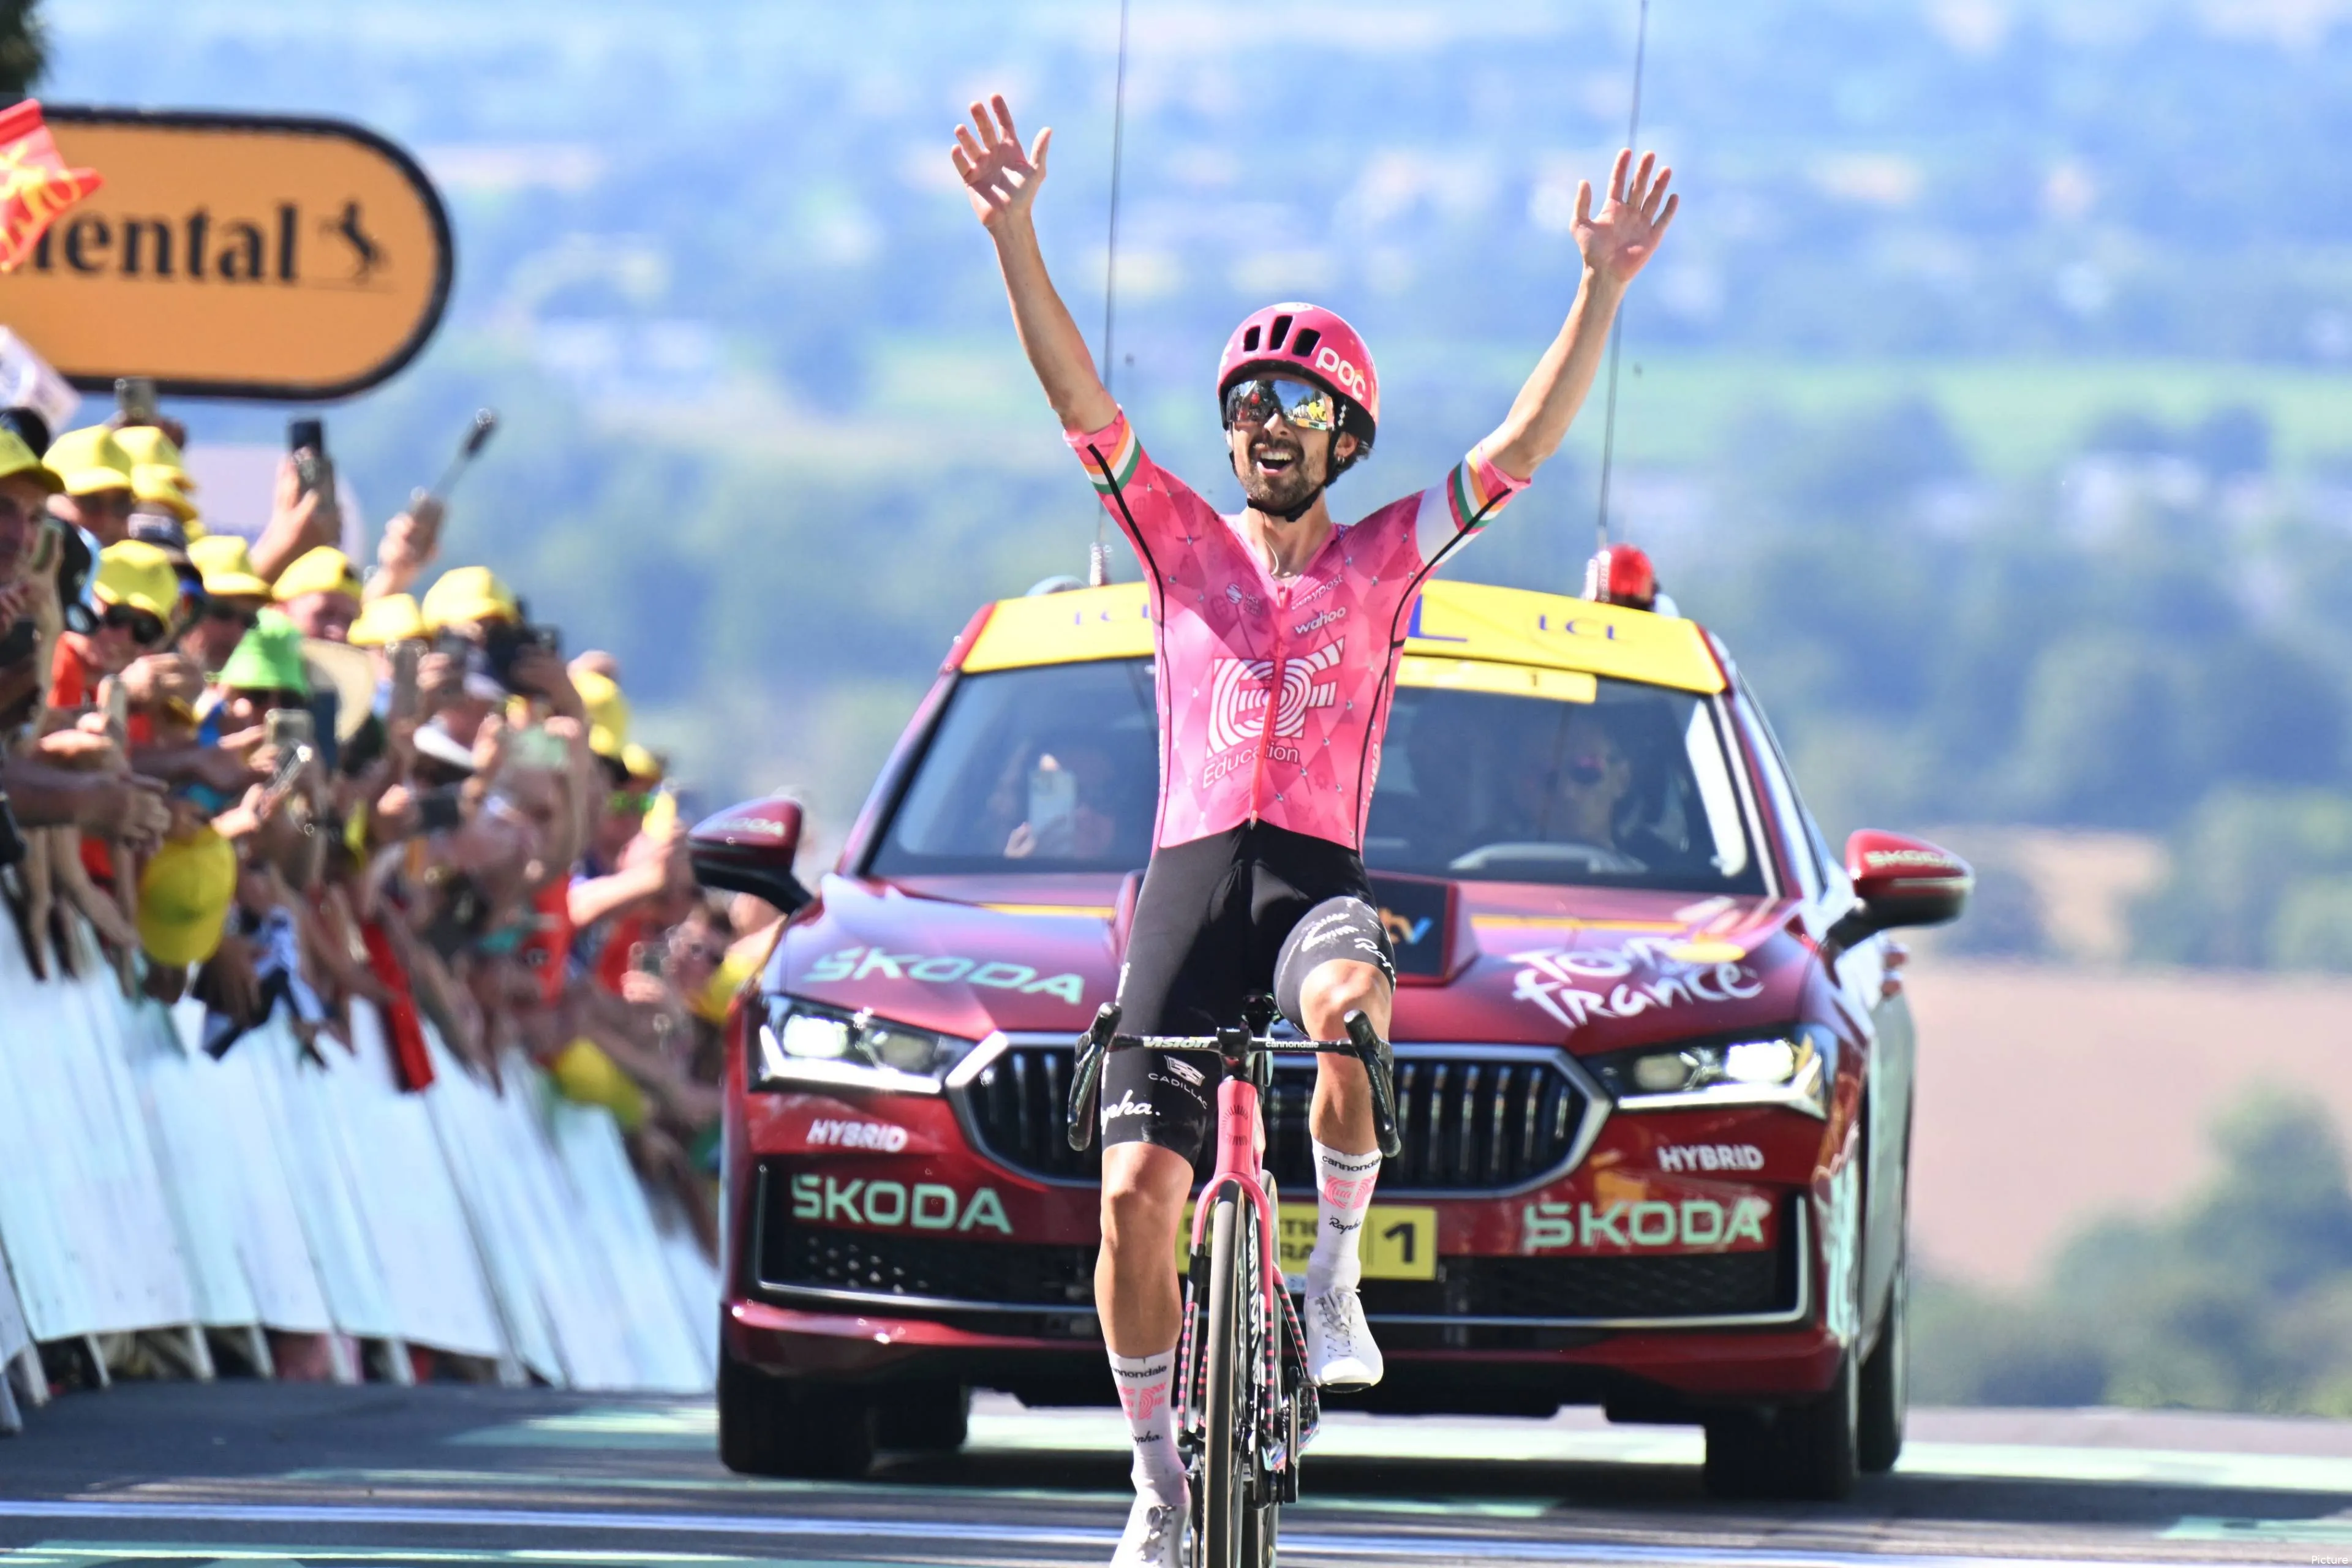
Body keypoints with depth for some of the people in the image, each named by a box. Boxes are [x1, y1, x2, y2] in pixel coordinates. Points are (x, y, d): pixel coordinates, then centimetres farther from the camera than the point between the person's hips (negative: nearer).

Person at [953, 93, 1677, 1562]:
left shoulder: (1383, 559, 12)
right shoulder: (1184, 542, 14)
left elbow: (1526, 443, 2)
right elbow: (1079, 397, 3)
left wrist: (1603, 289, -10)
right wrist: (1015, 238, -10)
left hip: (1320, 874, -1)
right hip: (1190, 876, 2)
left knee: (1350, 1013, -39)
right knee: (1137, 1189, -8)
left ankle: (1337, 1280, -18)